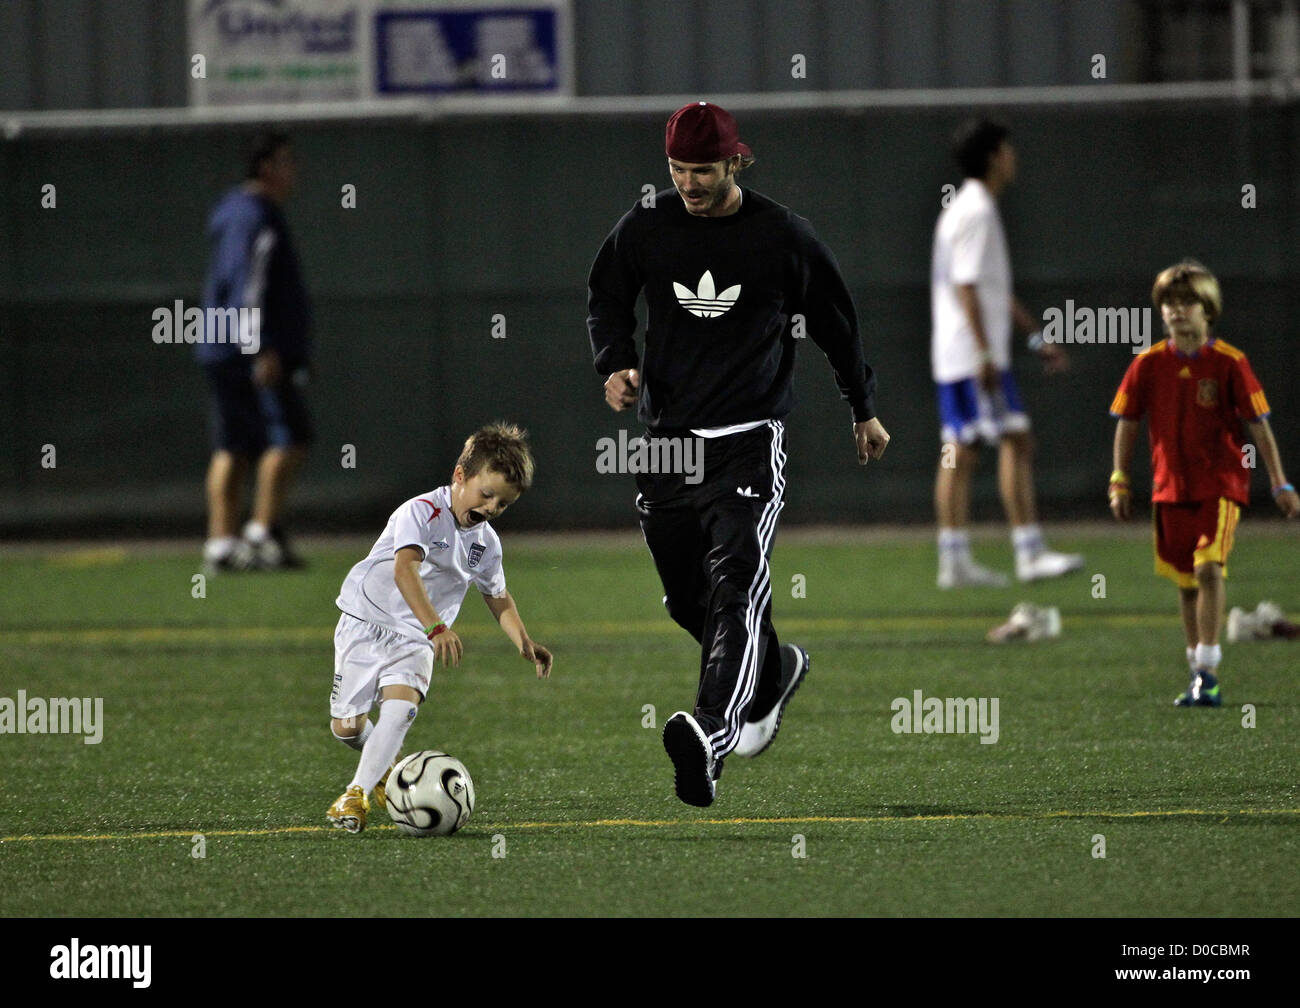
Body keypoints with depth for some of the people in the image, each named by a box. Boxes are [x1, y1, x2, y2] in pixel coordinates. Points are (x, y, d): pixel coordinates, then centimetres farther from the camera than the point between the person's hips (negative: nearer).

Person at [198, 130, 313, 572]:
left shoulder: (238, 211, 20)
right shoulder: (256, 217, -12)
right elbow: (248, 286, -21)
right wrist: (262, 348, -26)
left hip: (222, 352, 11)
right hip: (252, 353, -11)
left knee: (232, 448, 7)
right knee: (289, 436, -12)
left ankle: (221, 542, 5)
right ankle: (263, 531, -14)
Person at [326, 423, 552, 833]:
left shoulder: (486, 544, 4)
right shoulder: (422, 512, -19)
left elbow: (498, 597, 22)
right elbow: (404, 570, -36)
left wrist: (525, 643, 7)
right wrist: (436, 627, -48)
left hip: (415, 641, 4)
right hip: (367, 622, -4)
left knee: (401, 706, -24)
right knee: (346, 725, -3)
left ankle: (359, 792, -22)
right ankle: (386, 764, 29)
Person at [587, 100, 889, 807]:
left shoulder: (782, 237, -4)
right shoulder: (644, 227, 2)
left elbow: (834, 322, 10)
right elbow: (606, 300, 17)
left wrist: (864, 409, 20)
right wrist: (616, 362, -4)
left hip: (749, 438, -4)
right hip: (668, 437, 4)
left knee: (736, 586, -20)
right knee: (686, 598, 11)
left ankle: (709, 739, -35)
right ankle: (775, 671, 41)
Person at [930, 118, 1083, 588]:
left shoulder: (966, 209, 19)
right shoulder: (976, 212, -12)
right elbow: (966, 286, -19)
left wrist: (1036, 337, 27)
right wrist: (985, 351, -23)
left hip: (953, 356, 10)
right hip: (974, 355, -10)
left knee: (961, 452, 7)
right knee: (1015, 443, -11)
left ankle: (955, 560, 6)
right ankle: (1029, 553, -14)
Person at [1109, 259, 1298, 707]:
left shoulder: (1229, 363, -8)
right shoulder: (1148, 364, 0)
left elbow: (1259, 425, -4)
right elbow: (1127, 423, 9)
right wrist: (1119, 482, 5)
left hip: (1221, 481, -4)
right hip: (1171, 484, 4)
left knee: (1209, 568, -19)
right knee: (1185, 581, 10)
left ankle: (1208, 671, -17)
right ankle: (1198, 673, 21)